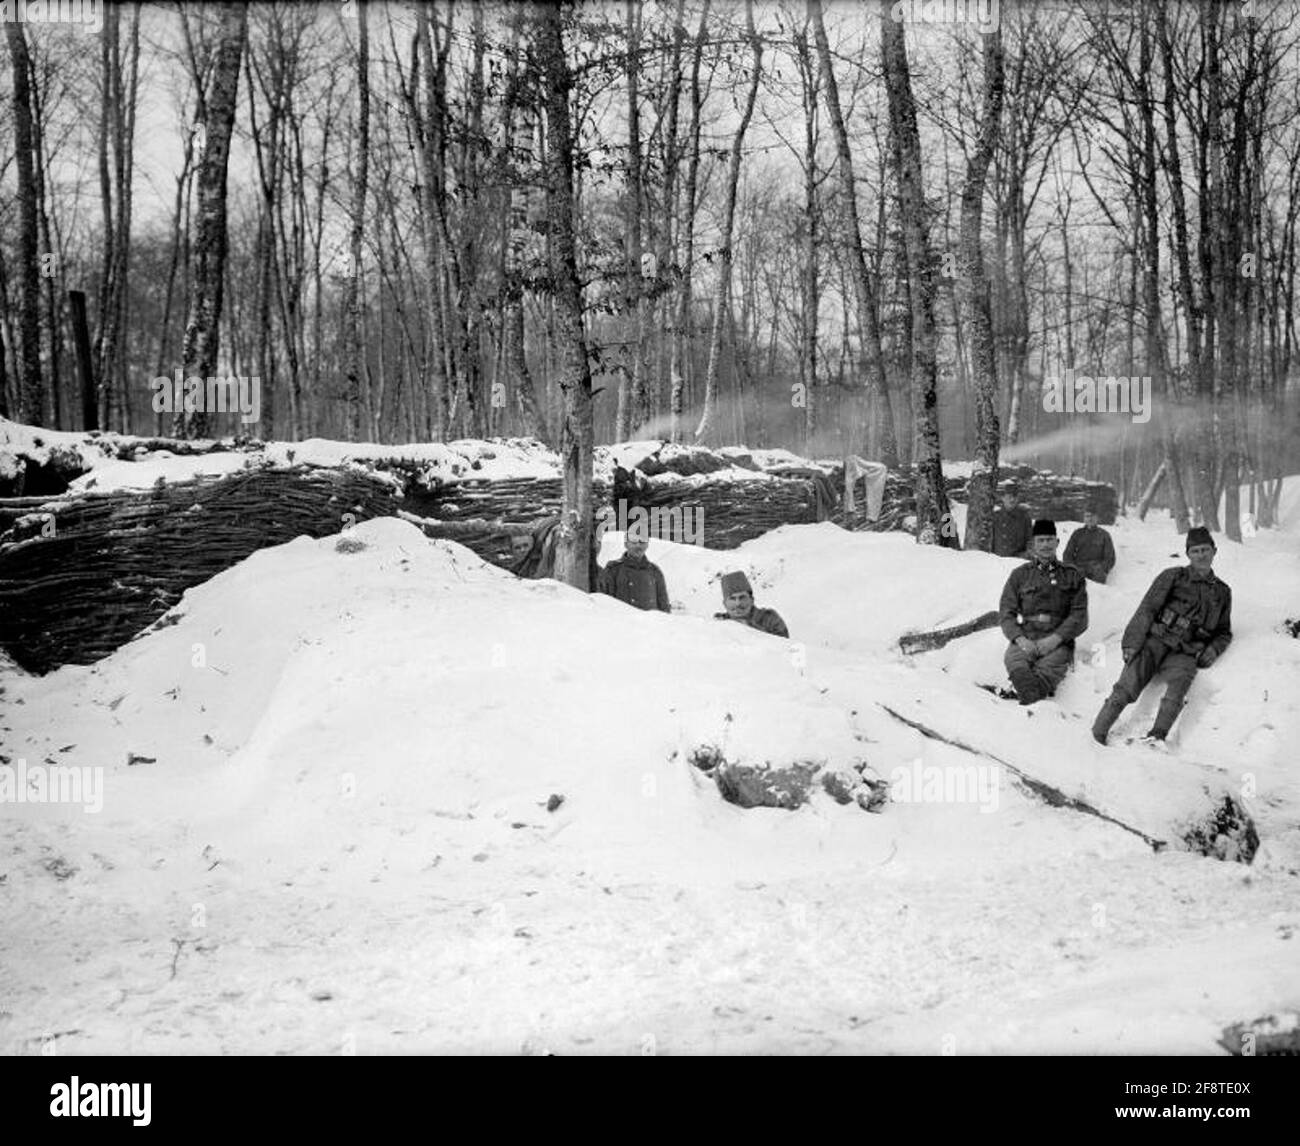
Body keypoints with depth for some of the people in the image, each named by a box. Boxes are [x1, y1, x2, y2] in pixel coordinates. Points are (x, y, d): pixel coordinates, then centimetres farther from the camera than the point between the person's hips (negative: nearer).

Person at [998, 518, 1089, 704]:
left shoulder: (1072, 576, 17)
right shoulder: (1020, 574, 20)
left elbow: (1079, 616, 7)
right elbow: (1006, 613, 13)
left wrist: (1055, 639, -11)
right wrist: (1020, 639, -8)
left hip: (1058, 641, 0)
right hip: (1025, 638, 1)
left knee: (1046, 669, -34)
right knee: (1015, 662, -35)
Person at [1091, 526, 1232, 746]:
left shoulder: (1222, 592, 23)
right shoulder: (1173, 577, 12)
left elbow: (1224, 632, 31)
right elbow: (1146, 610, 4)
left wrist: (1213, 650, 8)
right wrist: (1132, 643, -9)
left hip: (1184, 652, 2)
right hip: (1156, 640, -1)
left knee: (1183, 676, -34)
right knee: (1129, 686, -25)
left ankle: (1157, 736, -44)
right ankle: (1096, 735, -27)